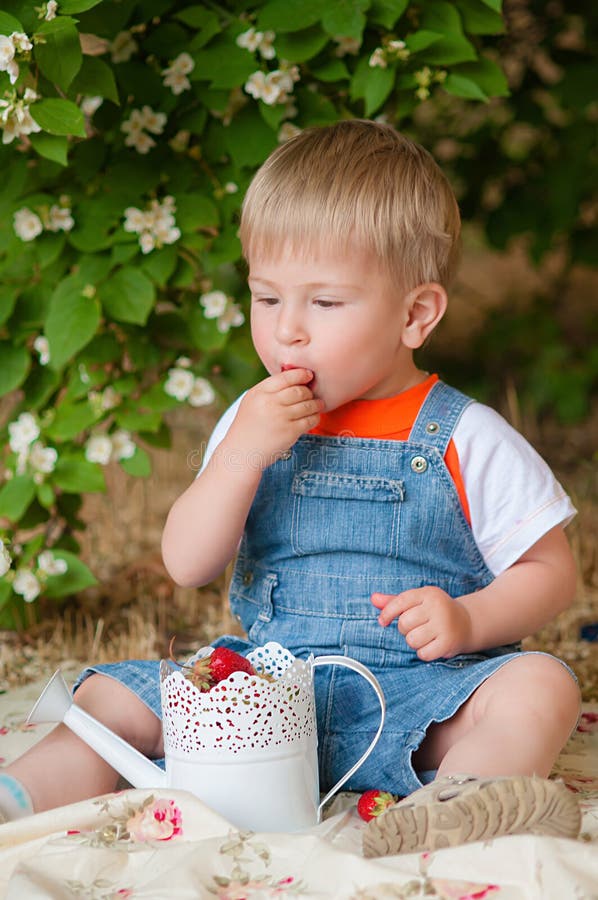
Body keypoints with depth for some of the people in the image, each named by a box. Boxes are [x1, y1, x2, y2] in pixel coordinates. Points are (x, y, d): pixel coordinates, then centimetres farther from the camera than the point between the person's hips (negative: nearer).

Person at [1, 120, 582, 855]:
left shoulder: (463, 438, -2)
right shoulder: (254, 424, 7)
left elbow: (550, 571, 1)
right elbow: (187, 565, -1)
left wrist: (468, 620, -18)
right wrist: (243, 453, -14)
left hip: (417, 693, -3)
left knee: (540, 685, -31)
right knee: (114, 697, -11)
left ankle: (447, 808, -51)